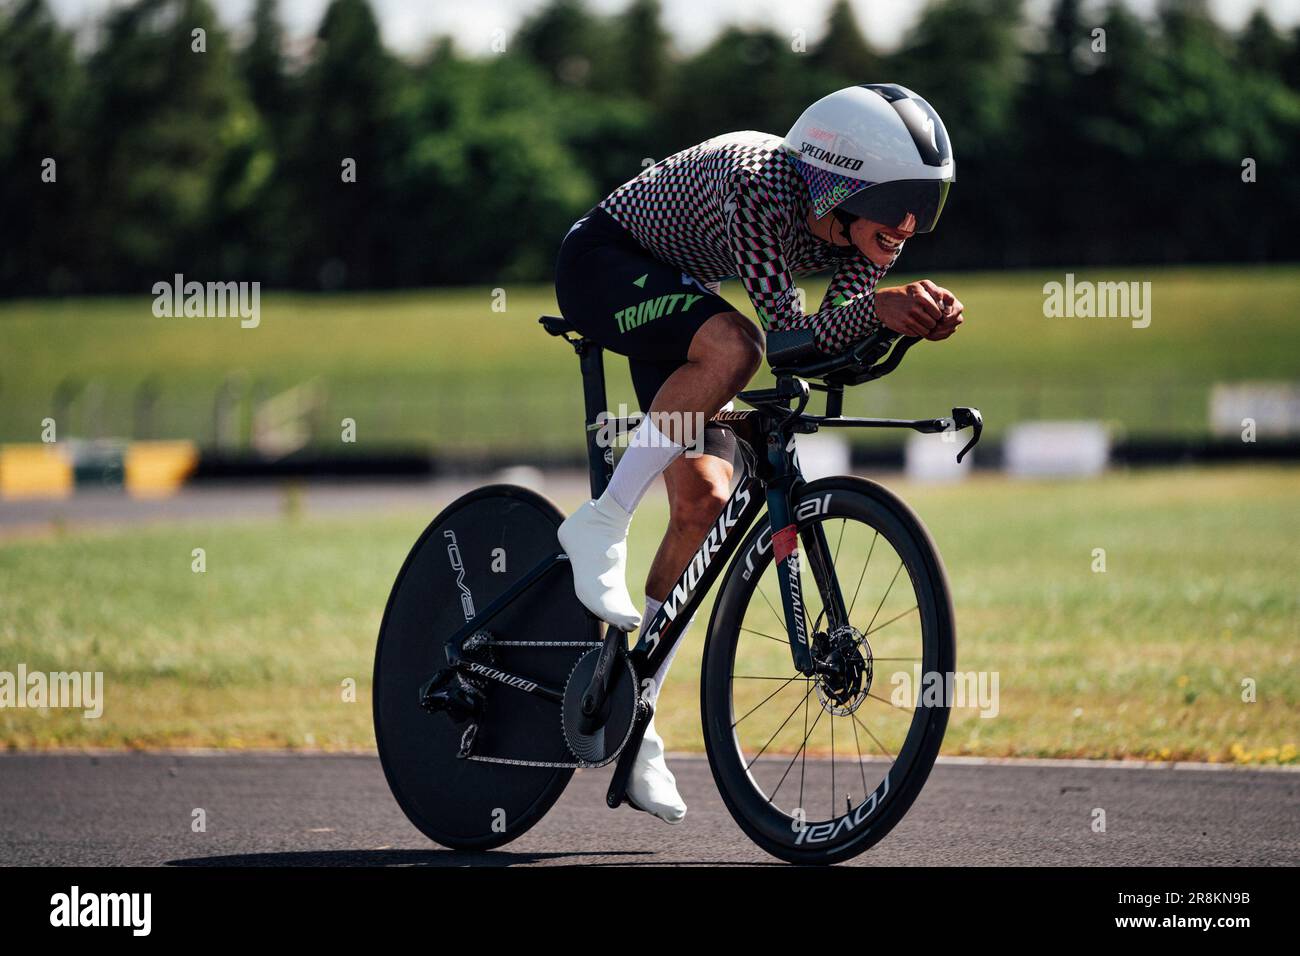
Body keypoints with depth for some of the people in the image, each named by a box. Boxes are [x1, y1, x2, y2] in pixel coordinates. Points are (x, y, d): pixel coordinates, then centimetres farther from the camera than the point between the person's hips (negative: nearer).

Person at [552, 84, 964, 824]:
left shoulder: (868, 229, -15)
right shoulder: (759, 188, -36)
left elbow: (831, 344, -19)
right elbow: (791, 330, -35)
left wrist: (912, 319, -37)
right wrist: (877, 309, -51)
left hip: (676, 292, 8)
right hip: (604, 263, -7)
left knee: (705, 502, -4)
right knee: (732, 346, -37)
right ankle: (602, 527, -23)